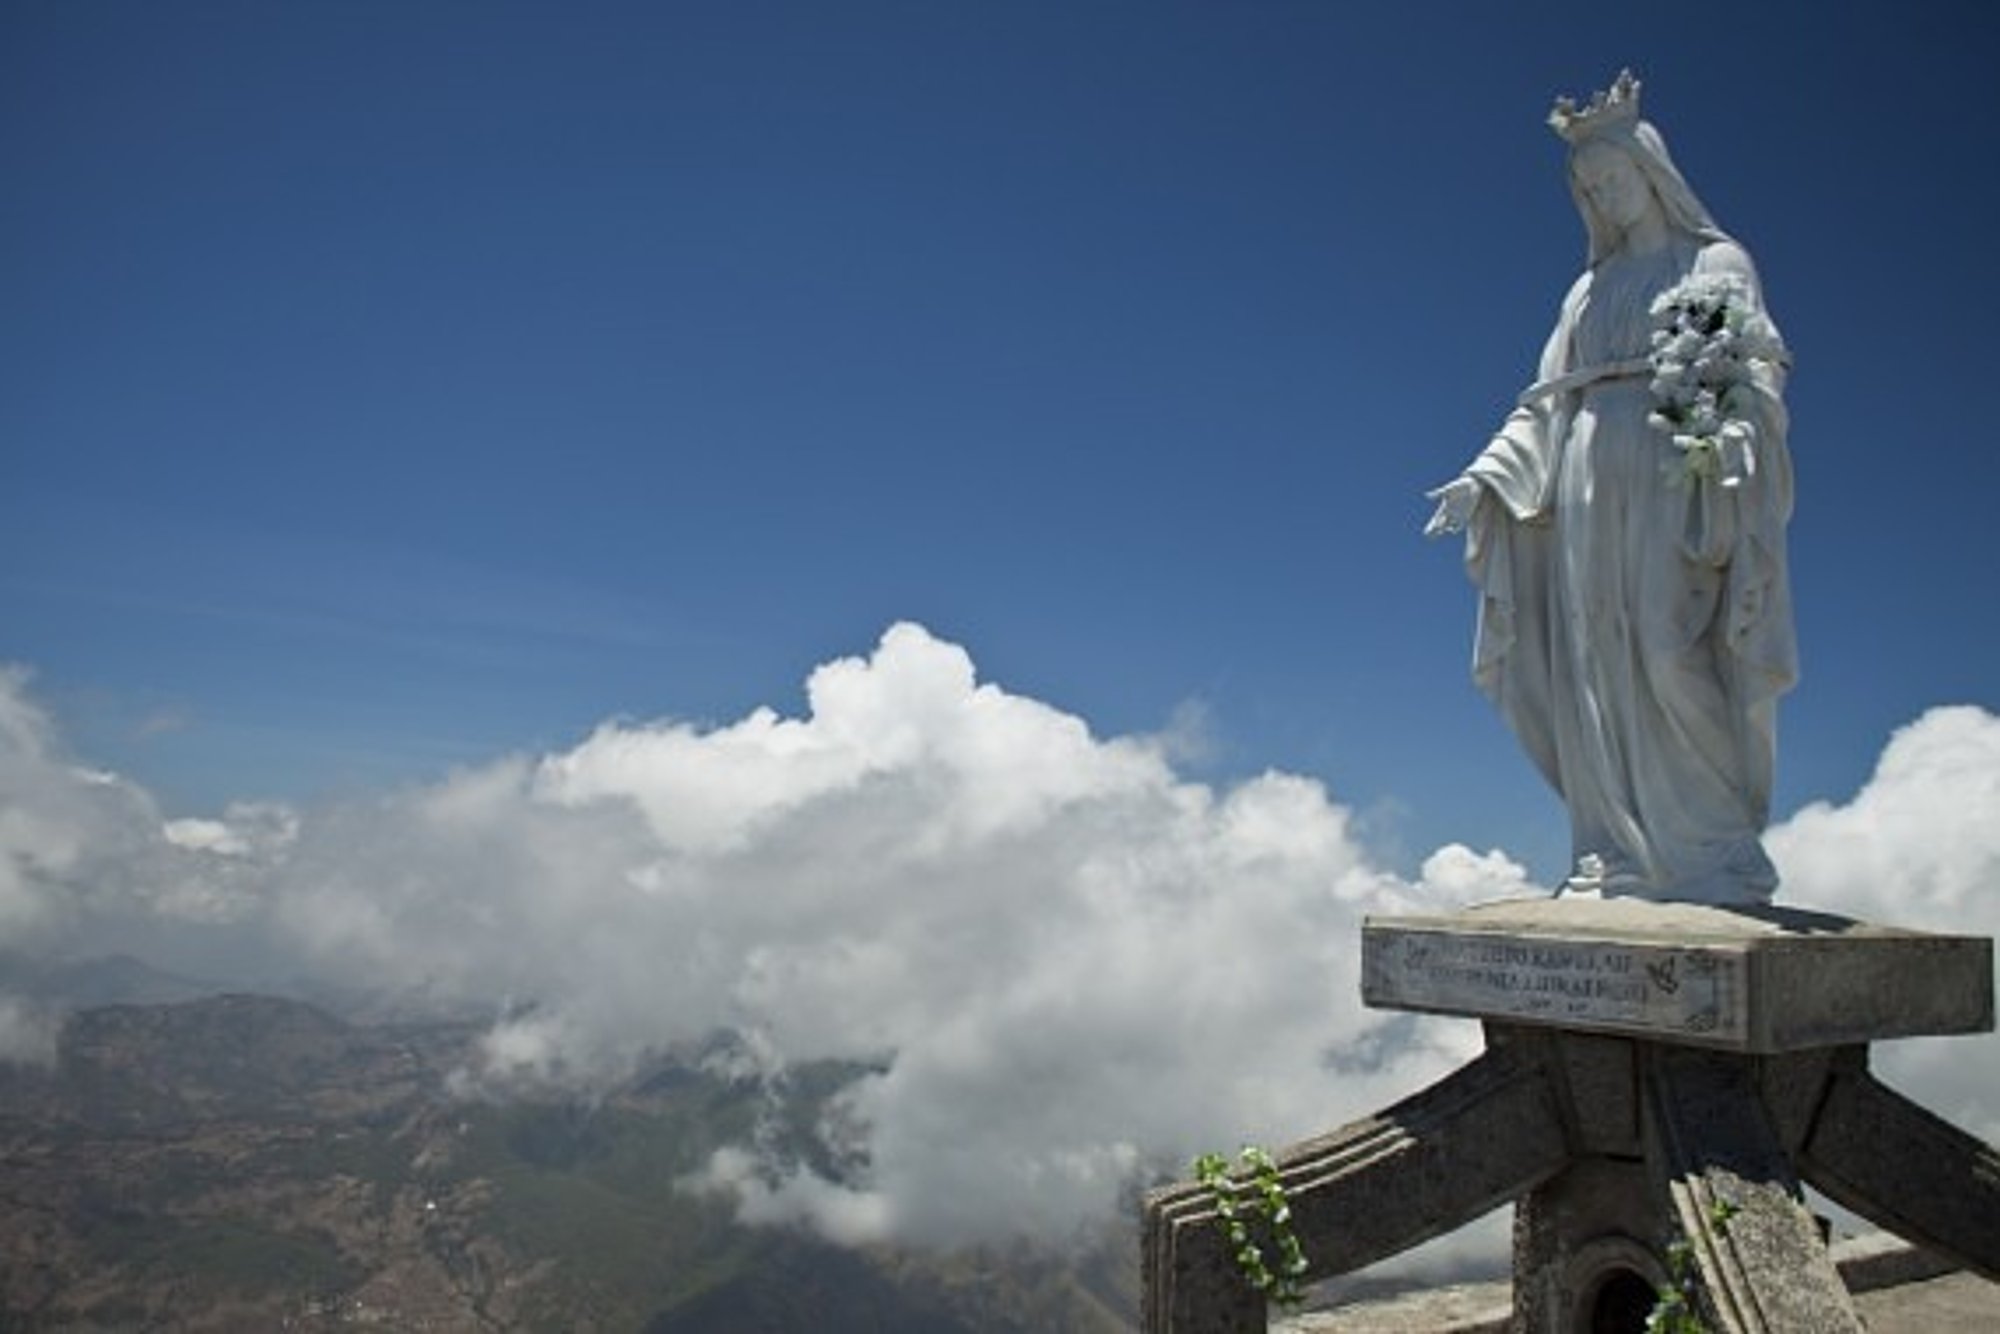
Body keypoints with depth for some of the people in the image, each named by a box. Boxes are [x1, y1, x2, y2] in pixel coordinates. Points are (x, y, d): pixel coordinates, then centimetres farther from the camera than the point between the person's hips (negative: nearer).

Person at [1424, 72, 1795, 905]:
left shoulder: (1716, 261, 8)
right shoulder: (1591, 288, 23)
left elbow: (1757, 372, -5)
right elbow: (1547, 401, 19)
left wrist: (1710, 437, -25)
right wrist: (1487, 477, 6)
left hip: (1675, 487, -5)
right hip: (1587, 495, 5)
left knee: (1674, 656, -15)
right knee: (1595, 676, -1)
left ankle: (1719, 855, -8)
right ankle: (1619, 859, 3)